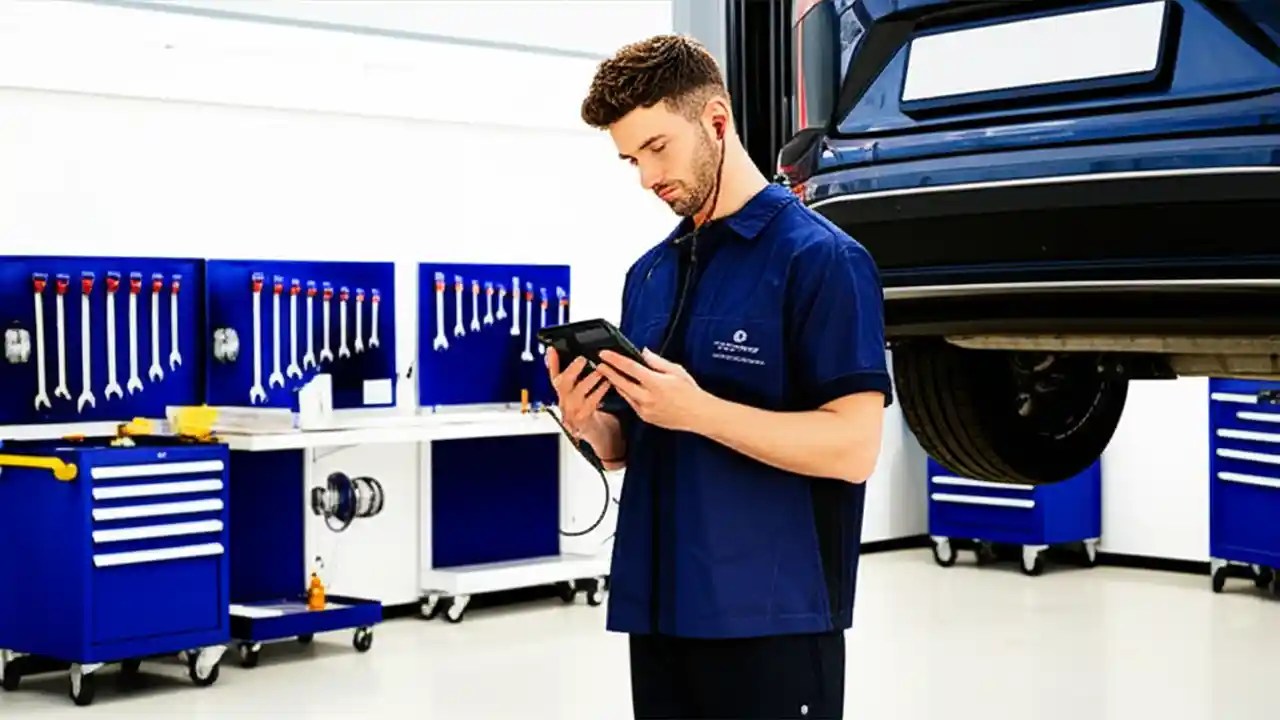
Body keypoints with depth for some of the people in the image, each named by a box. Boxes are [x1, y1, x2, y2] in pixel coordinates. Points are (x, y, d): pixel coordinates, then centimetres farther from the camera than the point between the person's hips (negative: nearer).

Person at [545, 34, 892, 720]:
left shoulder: (820, 258, -9)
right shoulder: (649, 274, 13)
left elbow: (854, 446, -16)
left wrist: (697, 411, -23)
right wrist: (591, 424, -6)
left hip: (772, 616, -7)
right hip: (657, 610, 7)